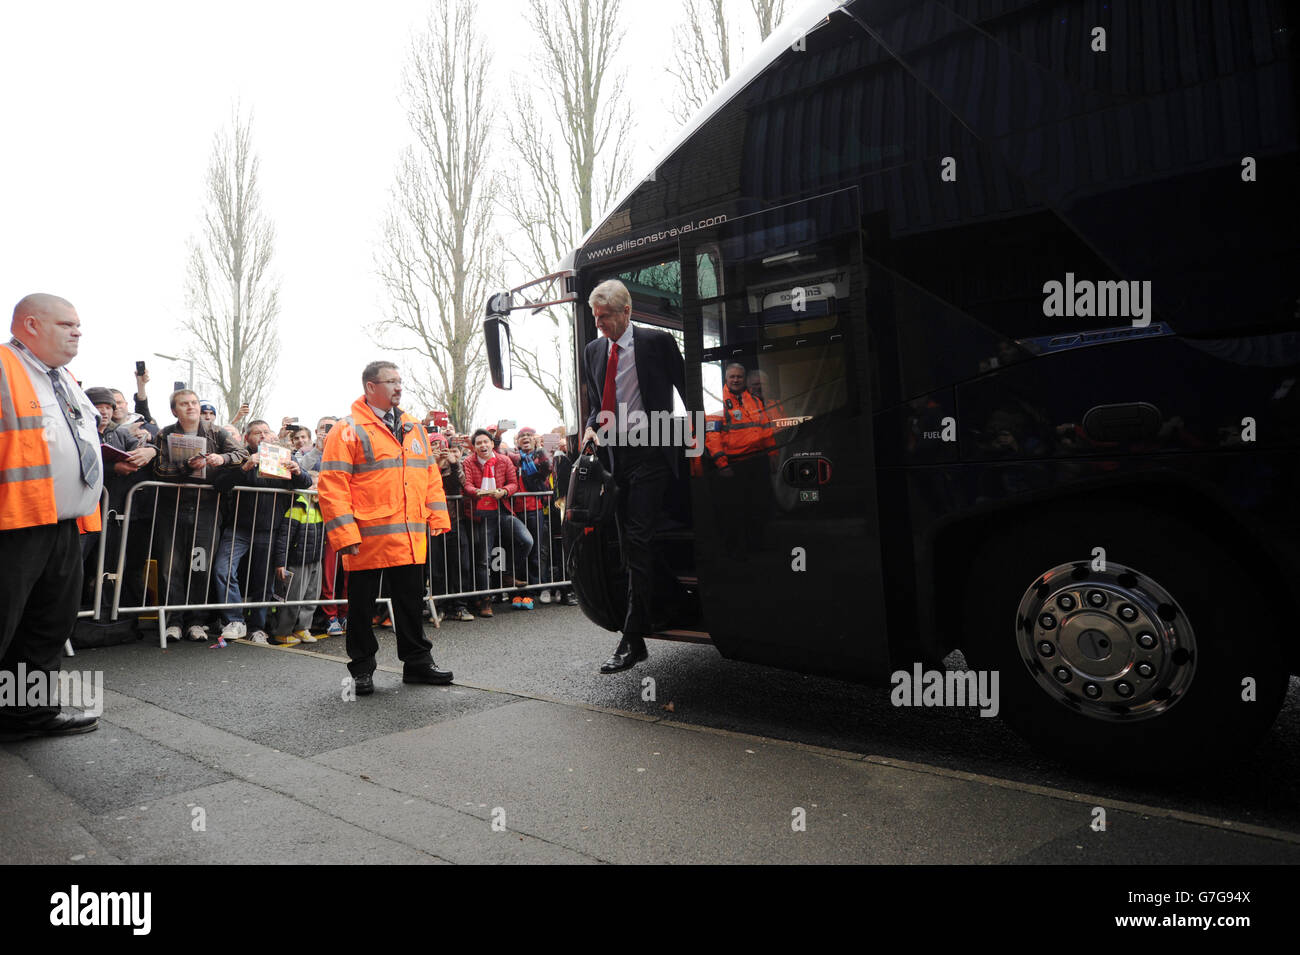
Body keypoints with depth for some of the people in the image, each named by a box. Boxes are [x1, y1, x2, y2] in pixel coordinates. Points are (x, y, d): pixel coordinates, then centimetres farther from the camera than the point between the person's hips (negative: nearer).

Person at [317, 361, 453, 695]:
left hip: (411, 539, 6)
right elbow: (332, 486, -10)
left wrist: (437, 517, 7)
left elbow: (430, 475, 17)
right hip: (368, 539, -5)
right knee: (362, 604, 7)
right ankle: (362, 669, 20)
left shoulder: (414, 428, 14)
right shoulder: (349, 429, -5)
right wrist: (345, 534, -16)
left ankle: (417, 662, 24)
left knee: (411, 601, 13)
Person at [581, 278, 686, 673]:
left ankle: (632, 640, -9)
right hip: (614, 455, 6)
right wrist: (591, 426, 3)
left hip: (650, 453, -6)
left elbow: (687, 389, 4)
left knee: (638, 540, -12)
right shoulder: (593, 350, 14)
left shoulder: (657, 342, -2)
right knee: (629, 544, 8)